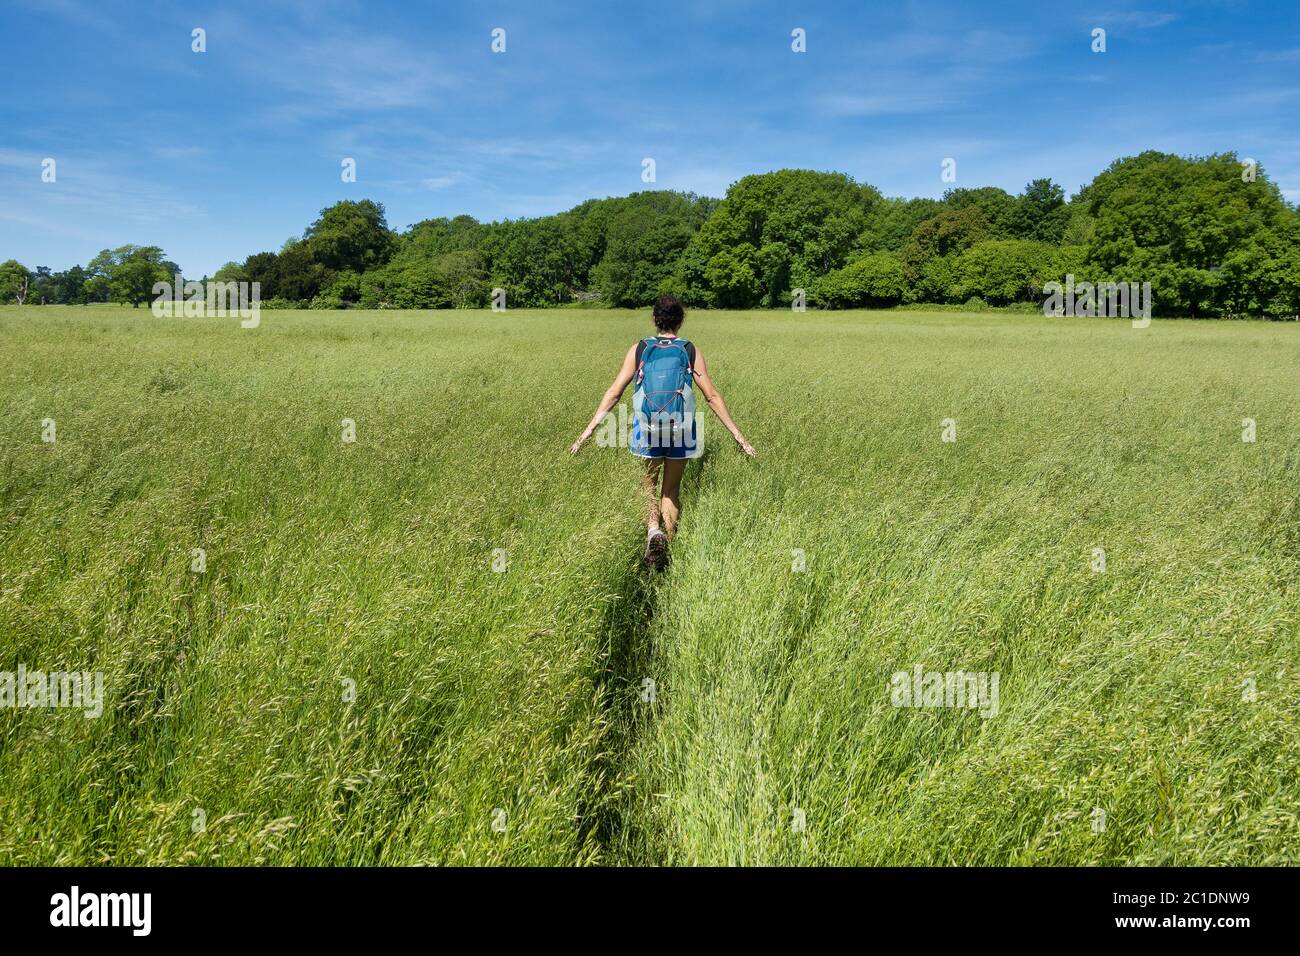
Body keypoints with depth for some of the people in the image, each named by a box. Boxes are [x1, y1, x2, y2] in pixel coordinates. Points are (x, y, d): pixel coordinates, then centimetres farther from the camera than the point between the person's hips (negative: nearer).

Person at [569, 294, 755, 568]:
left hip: (647, 431, 0)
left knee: (649, 485, 17)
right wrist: (738, 436, 5)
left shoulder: (639, 350, 0)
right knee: (672, 490, 17)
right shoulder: (690, 351, -1)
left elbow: (614, 393, -3)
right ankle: (669, 546, 20)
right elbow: (712, 396, -1)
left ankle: (653, 530, -11)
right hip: (680, 432, 0)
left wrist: (587, 432, 0)